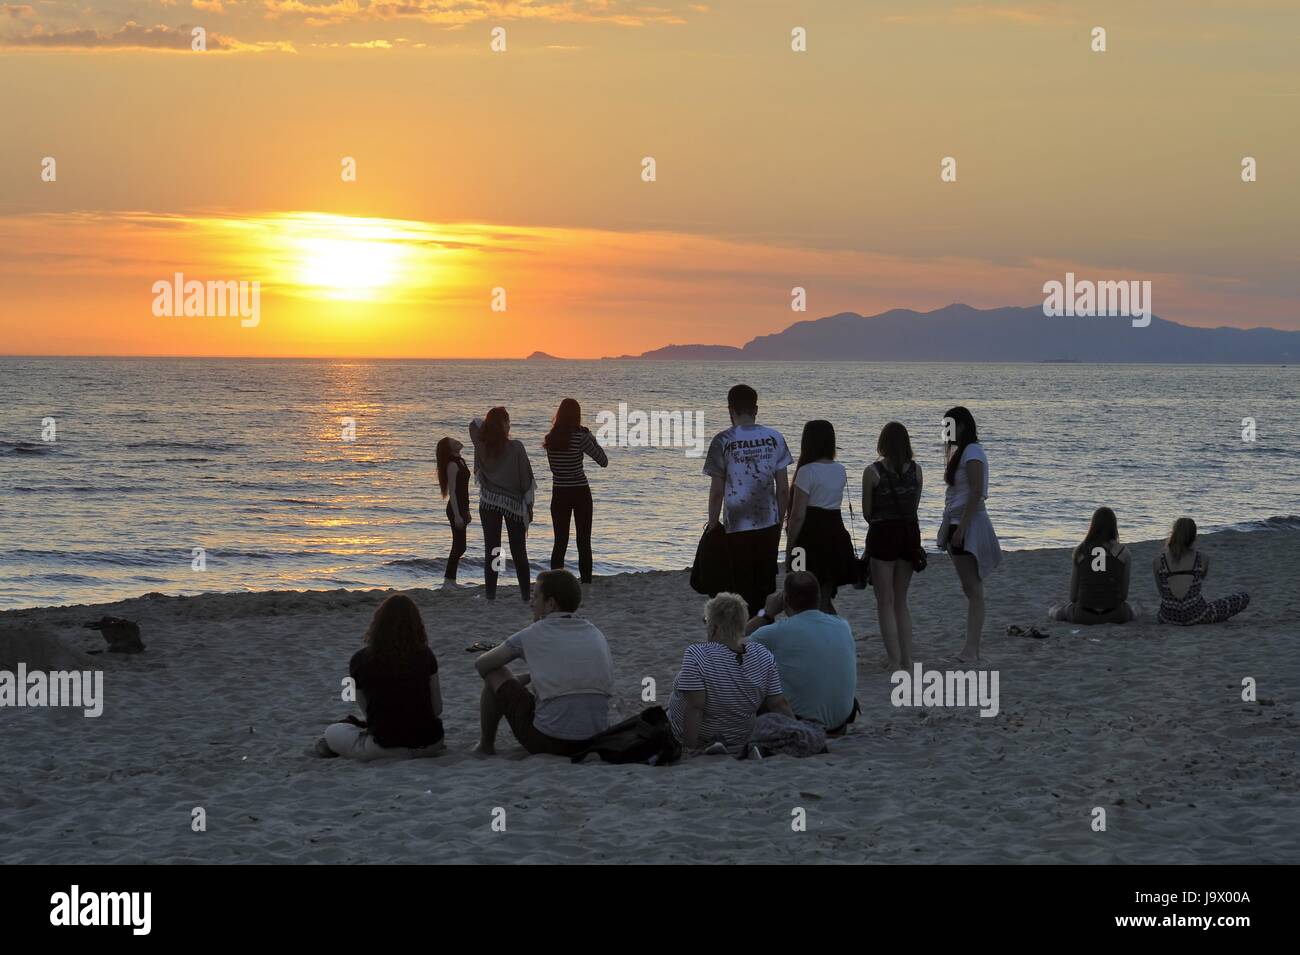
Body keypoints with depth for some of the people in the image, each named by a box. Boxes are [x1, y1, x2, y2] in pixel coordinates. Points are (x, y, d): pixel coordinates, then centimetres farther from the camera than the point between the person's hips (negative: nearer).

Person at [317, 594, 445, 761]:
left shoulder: (360, 660, -7)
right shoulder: (426, 656, -4)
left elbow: (365, 708, 7)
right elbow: (437, 709, 3)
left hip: (385, 748, 0)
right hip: (430, 744, 0)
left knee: (332, 731, 26)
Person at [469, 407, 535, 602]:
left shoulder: (481, 447, -5)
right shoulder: (516, 448, -13)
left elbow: (475, 424, 16)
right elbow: (526, 478, -7)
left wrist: (489, 422, 13)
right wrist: (529, 505, 2)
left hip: (488, 503, 2)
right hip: (514, 503, -2)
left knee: (491, 549, 5)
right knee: (519, 551, 6)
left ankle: (490, 594, 1)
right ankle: (525, 594, 7)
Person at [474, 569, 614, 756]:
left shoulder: (533, 635, -4)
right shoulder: (596, 634, 9)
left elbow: (481, 665, 10)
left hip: (549, 742, -5)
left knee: (495, 674, 14)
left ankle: (485, 747, 28)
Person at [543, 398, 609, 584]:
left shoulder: (550, 438, -1)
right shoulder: (580, 437, -13)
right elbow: (604, 462, -9)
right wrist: (592, 439, 1)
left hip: (559, 494, 3)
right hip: (580, 492, -3)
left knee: (560, 542, 8)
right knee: (584, 542, 5)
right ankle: (586, 582, 4)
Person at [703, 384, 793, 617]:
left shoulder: (723, 441, -8)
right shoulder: (774, 438, 2)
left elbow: (717, 492, -6)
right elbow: (783, 488, 3)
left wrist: (712, 526, 4)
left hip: (738, 527, -3)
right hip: (769, 524, 3)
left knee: (744, 591, 5)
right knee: (767, 586, 13)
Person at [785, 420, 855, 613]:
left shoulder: (807, 471, -13)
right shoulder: (840, 470, 8)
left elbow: (798, 515, -14)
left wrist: (789, 549, -7)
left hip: (812, 537, -7)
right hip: (837, 534, 7)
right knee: (826, 599, 16)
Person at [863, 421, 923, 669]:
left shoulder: (872, 471, -9)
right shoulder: (915, 470, 0)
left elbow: (867, 512, -2)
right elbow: (915, 506, 7)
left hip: (882, 535, -4)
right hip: (910, 533, 4)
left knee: (885, 603, 4)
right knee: (901, 601, 17)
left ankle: (895, 663, -1)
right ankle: (907, 660, 15)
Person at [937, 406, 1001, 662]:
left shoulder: (972, 452, -13)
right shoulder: (961, 452, 18)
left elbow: (976, 493, -21)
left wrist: (961, 527, -24)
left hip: (968, 525, -10)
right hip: (958, 525, 10)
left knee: (972, 588, -10)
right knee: (969, 588, 10)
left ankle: (971, 648, -12)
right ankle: (972, 646, 13)